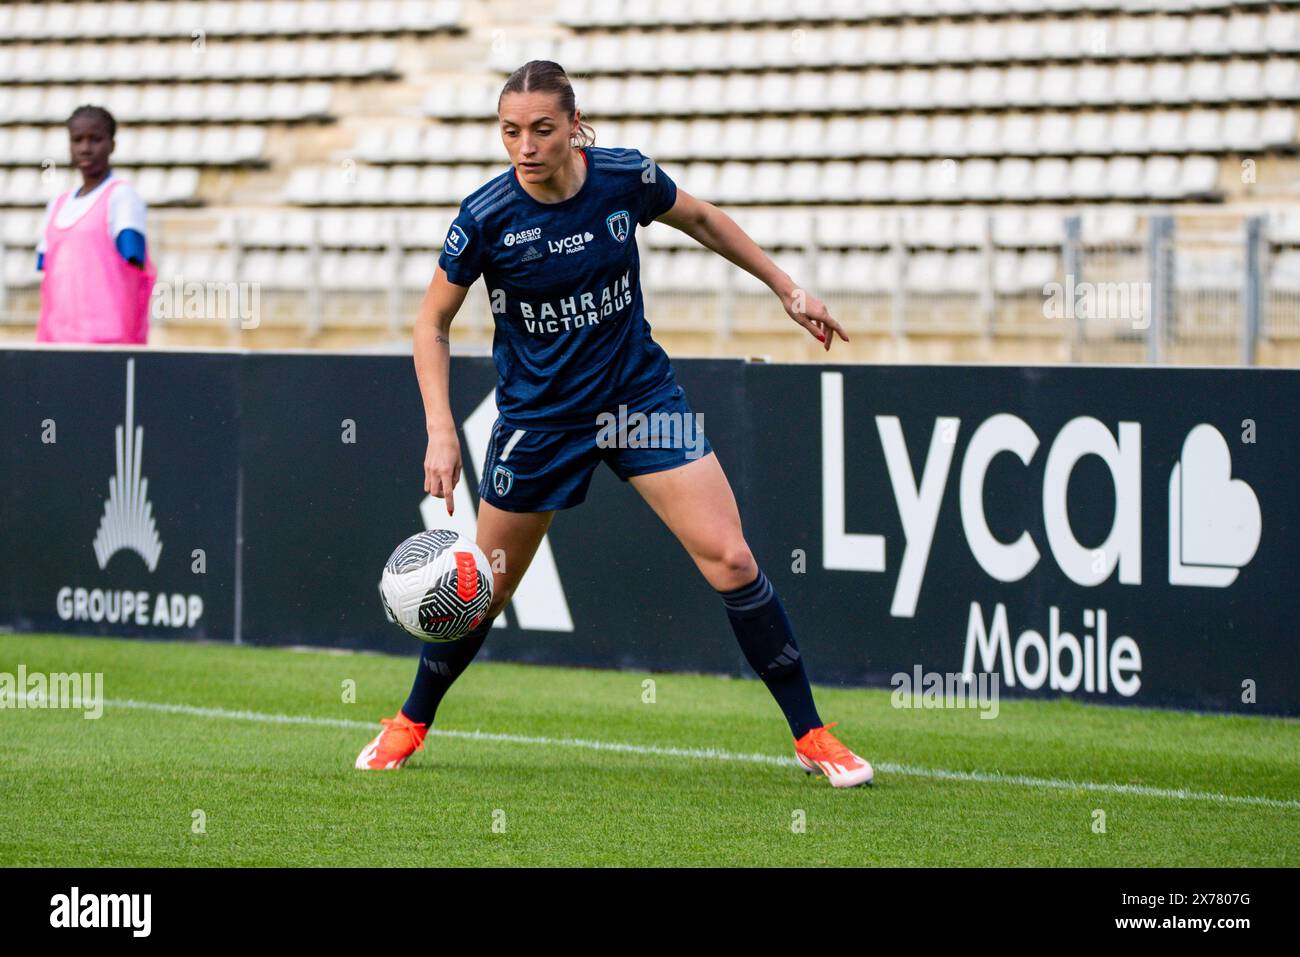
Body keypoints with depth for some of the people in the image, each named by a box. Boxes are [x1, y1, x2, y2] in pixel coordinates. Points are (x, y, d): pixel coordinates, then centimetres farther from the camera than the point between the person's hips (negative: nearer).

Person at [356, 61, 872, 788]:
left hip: (640, 392, 1)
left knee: (730, 558, -10)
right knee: (484, 590, 8)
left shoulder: (626, 178, -13)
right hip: (539, 417, -1)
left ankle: (811, 736, -2)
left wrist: (788, 289, 11)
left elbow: (702, 220, 9)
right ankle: (411, 724, 33)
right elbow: (433, 323, -6)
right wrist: (441, 431, -16)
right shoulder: (487, 217, -18)